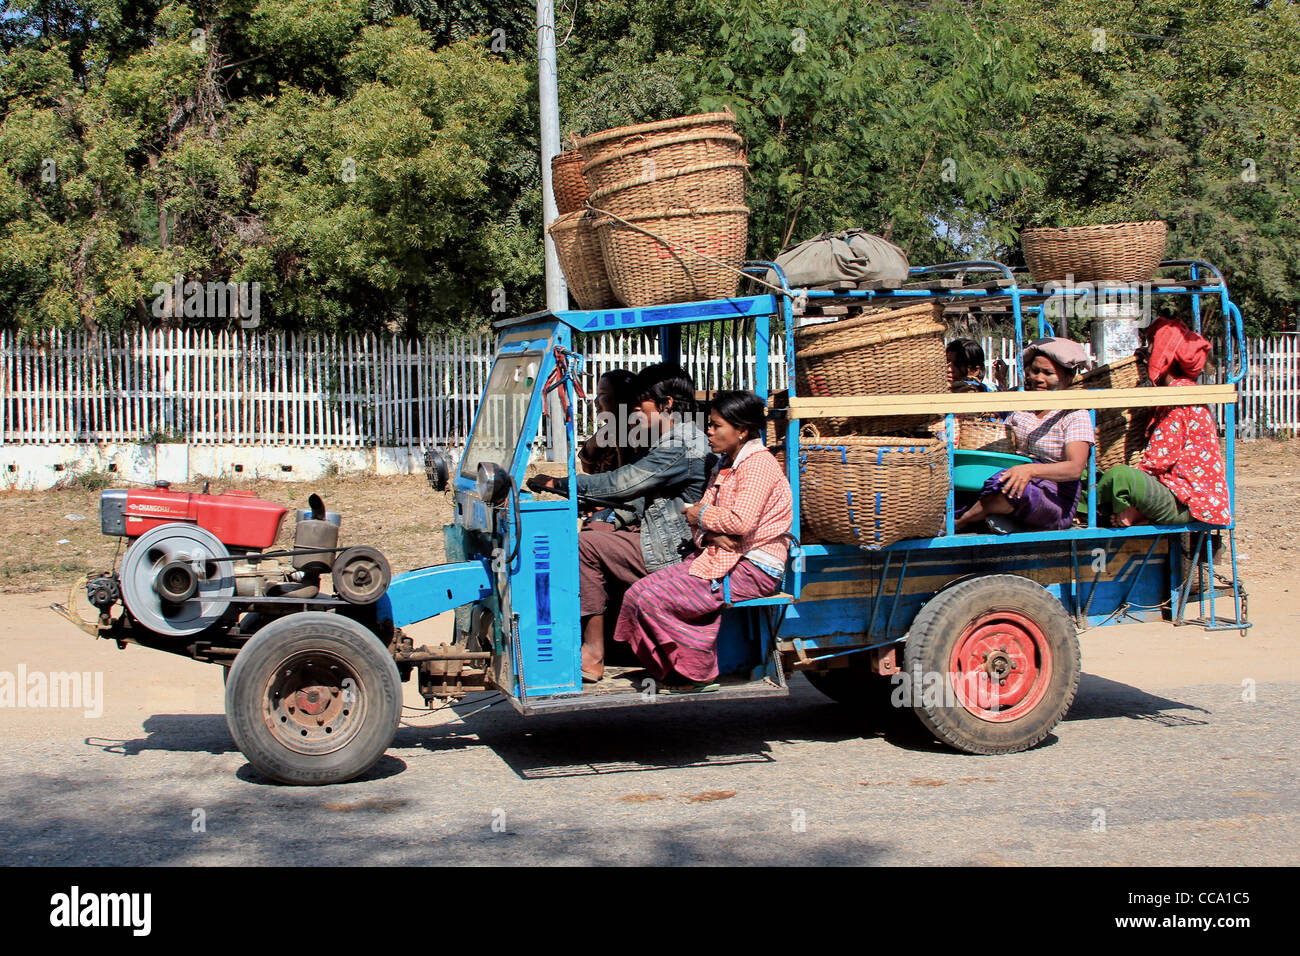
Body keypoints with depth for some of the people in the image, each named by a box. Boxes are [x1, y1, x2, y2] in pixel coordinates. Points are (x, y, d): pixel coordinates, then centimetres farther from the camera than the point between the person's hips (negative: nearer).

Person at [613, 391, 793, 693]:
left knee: (656, 600, -20)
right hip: (717, 556, 10)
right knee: (637, 594, -5)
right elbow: (703, 513, 14)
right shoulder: (724, 465, 19)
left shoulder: (758, 464, -12)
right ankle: (668, 669, 2)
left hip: (752, 568, -10)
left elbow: (742, 522, -24)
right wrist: (710, 534, -10)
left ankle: (698, 673, -5)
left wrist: (702, 515, -8)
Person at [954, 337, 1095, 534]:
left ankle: (958, 523, -24)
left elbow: (1075, 468, -17)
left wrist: (1030, 470, -33)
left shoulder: (1076, 416, -2)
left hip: (1057, 502, -5)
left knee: (1012, 486, -36)